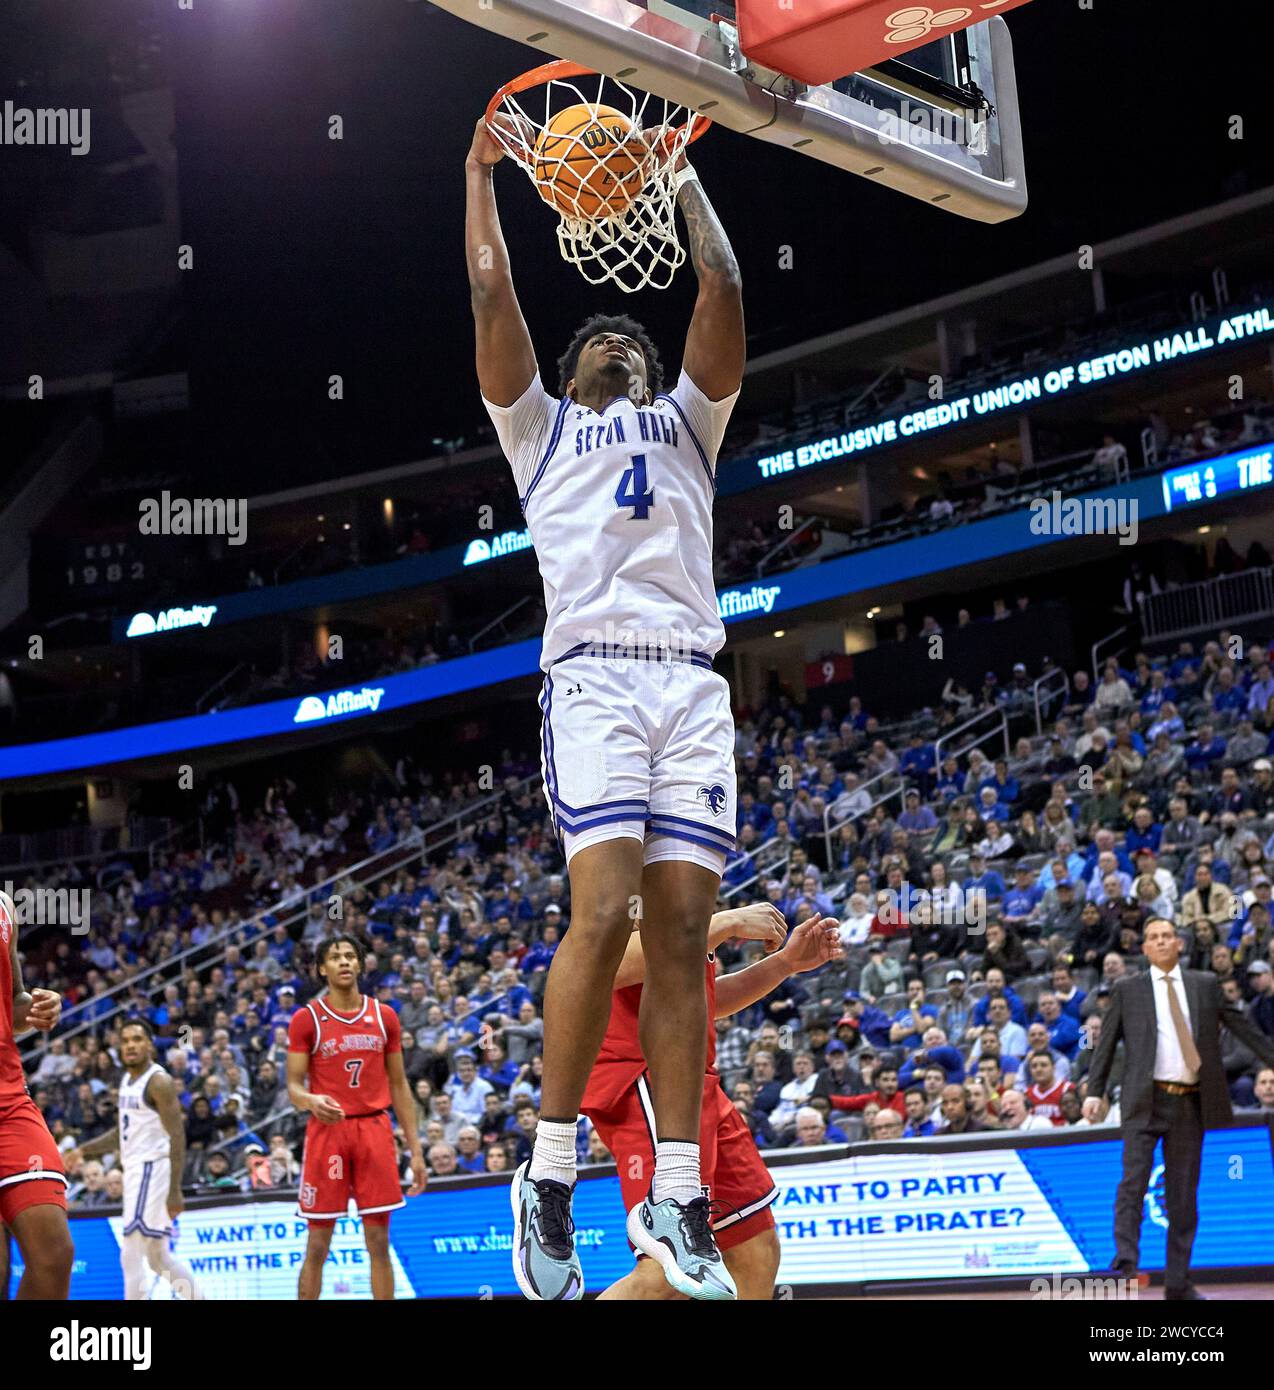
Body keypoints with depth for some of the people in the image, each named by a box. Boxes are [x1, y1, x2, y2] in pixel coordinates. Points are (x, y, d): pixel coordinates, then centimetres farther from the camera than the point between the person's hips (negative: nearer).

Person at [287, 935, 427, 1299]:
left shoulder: (383, 1016, 9)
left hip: (375, 1130, 2)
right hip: (326, 1130, -2)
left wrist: (415, 1149, 8)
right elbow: (294, 1086, -2)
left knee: (379, 1243, 5)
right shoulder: (306, 1019, 0)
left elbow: (398, 1084, 12)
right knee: (317, 1246, 1)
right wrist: (311, 1100, -27)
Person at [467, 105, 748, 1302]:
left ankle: (676, 1199, -6)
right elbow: (492, 294, 17)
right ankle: (549, 1176, -9)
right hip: (595, 673, -3)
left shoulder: (685, 421, 30)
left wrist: (683, 178, 30)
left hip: (693, 680, 3)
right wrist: (480, 172, 25)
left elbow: (722, 291, 21)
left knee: (680, 931, -6)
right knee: (604, 909, -20)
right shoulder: (541, 426, 24)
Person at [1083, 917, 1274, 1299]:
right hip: (1145, 1100, -2)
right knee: (1134, 1179, -16)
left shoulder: (1206, 985, 11)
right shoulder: (1127, 989, 7)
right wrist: (1095, 1091, -3)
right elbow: (1106, 1042, 5)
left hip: (1190, 1103, 2)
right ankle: (1126, 1264, -21)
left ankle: (1178, 1283, 9)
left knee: (1184, 1192, 4)